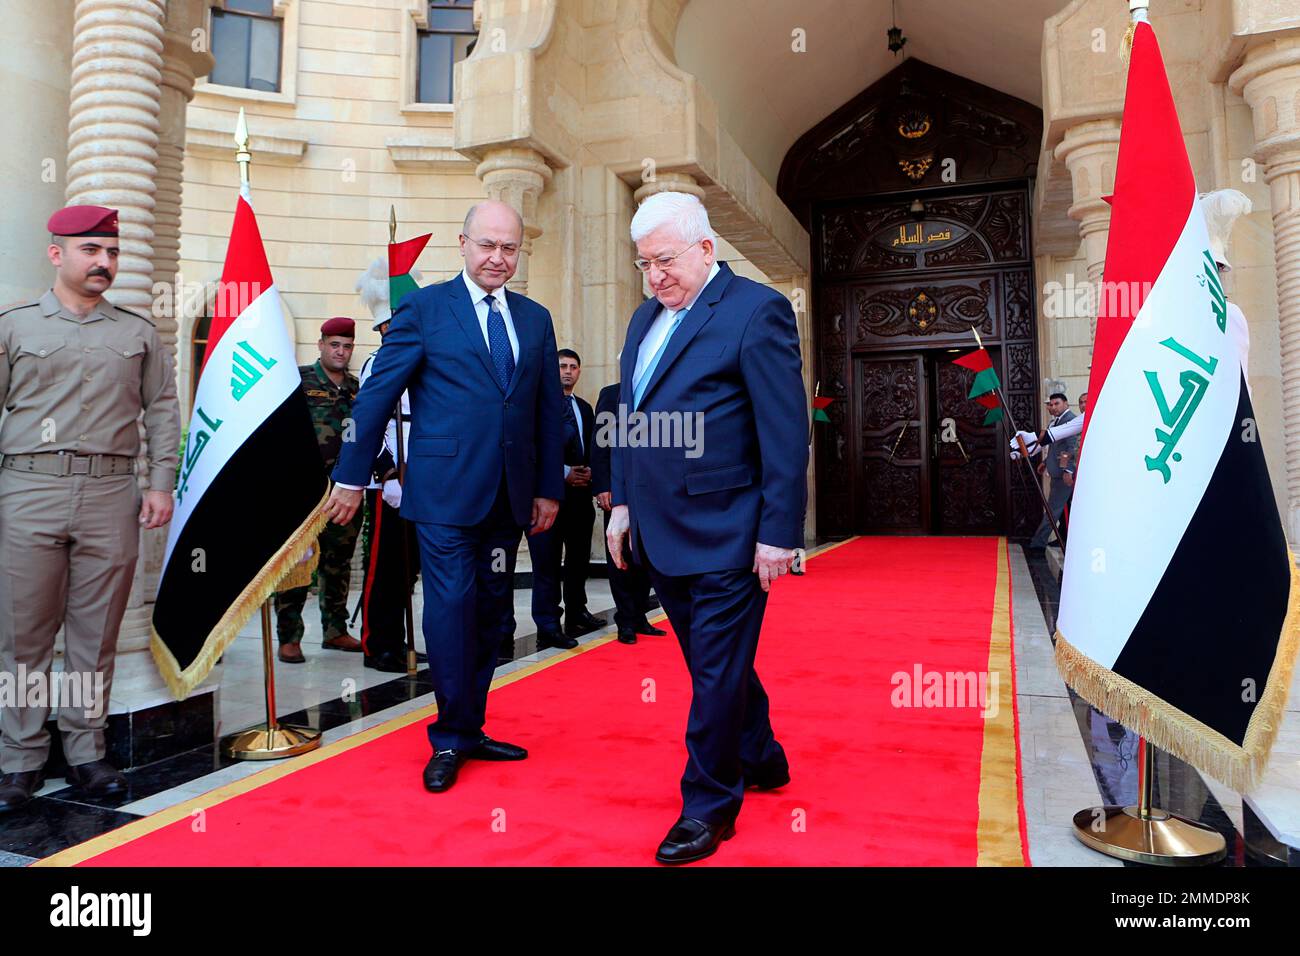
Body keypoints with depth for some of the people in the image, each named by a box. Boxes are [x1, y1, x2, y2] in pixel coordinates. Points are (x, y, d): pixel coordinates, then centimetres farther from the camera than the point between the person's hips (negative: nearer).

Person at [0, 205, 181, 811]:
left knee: (96, 633, 5)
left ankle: (85, 750, 16)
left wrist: (161, 482, 2)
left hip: (112, 496, 1)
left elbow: (163, 411, 12)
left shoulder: (139, 333, 13)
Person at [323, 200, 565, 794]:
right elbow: (377, 394, 0)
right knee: (451, 606, -5)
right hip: (445, 490, -4)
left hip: (508, 495, 5)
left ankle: (469, 730, 25)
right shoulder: (424, 308, 0)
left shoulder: (536, 319, 13)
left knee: (490, 611, 10)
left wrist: (550, 488, 10)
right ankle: (449, 739, 12)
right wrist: (351, 476, -1)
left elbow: (549, 410, 13)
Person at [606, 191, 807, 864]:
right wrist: (622, 502, 14)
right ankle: (760, 759, 40)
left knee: (717, 671, 3)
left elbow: (786, 434, -13)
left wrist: (778, 533, -15)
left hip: (725, 536, -7)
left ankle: (709, 806, 21)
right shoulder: (646, 317, 14)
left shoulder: (756, 310, -10)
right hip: (661, 532, 8)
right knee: (713, 662, 19)